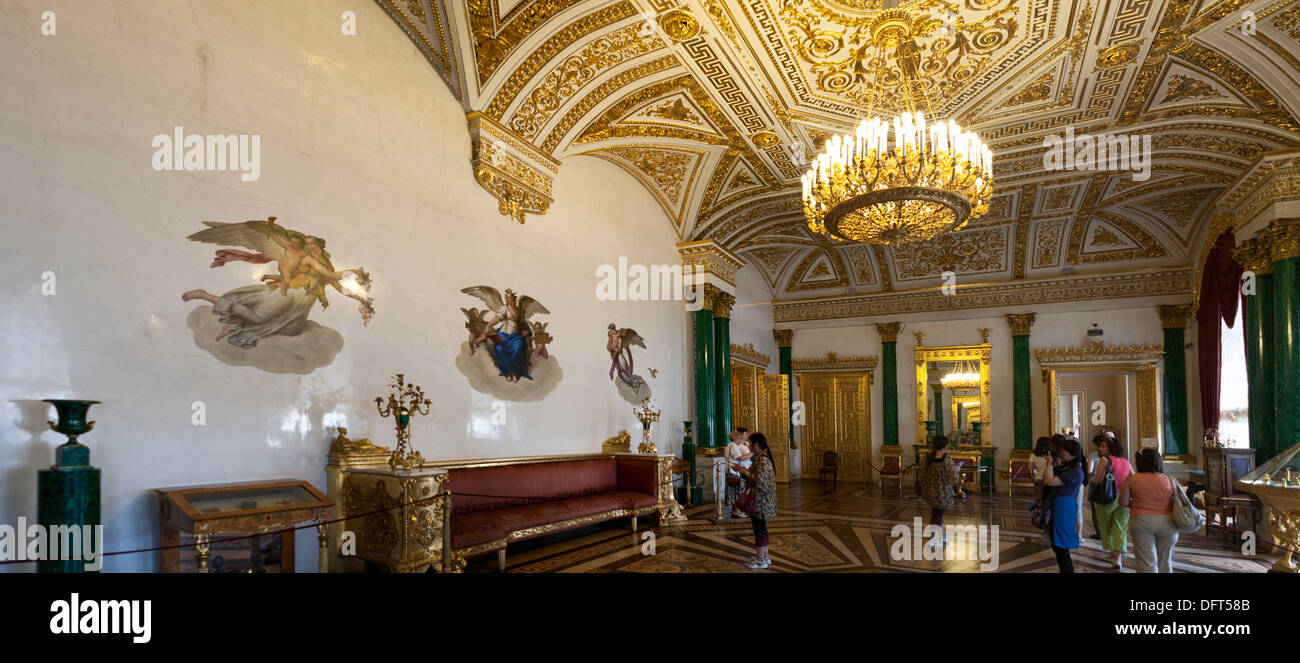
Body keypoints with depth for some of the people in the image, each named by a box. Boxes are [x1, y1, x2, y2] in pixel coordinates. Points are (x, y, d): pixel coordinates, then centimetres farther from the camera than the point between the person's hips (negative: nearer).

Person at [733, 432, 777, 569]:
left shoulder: (763, 461, -22)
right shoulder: (760, 458, 10)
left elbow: (759, 482, -29)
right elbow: (753, 475, 18)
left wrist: (747, 473, -16)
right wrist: (741, 470, 4)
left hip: (760, 502, -10)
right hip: (761, 501, 10)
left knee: (759, 529, 1)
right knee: (761, 529, 18)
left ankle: (761, 561, 11)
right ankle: (764, 557, 28)